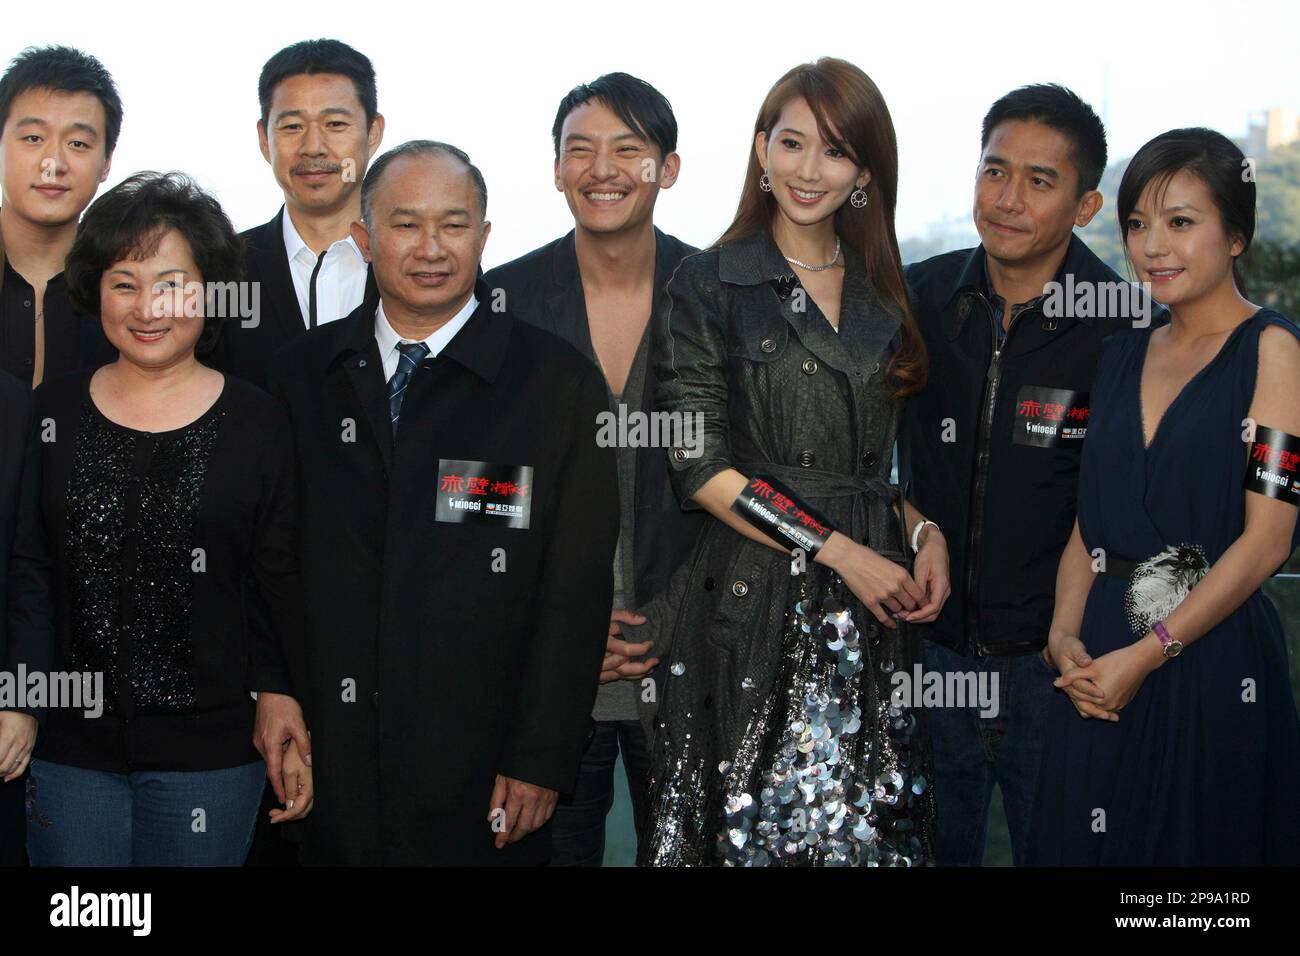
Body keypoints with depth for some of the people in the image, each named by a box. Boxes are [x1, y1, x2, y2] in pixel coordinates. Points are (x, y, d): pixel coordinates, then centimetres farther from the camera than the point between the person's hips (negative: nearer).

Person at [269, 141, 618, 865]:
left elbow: (577, 589, -6)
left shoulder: (559, 383, -4)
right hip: (333, 758, 3)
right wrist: (276, 703, 2)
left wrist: (541, 760, -9)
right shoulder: (304, 374, 6)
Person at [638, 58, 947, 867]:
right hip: (755, 605, -4)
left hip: (874, 604, 4)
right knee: (755, 825, -1)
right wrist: (841, 551, -13)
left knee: (872, 829, 3)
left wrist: (925, 533, 0)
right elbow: (698, 464, -9)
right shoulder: (708, 285, -2)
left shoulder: (885, 295, 13)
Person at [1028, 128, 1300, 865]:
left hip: (1214, 663, -5)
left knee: (1202, 843, 5)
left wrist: (1147, 654, -16)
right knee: (1091, 845, 11)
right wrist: (1065, 633, -4)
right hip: (1103, 664, 5)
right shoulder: (1124, 357, 12)